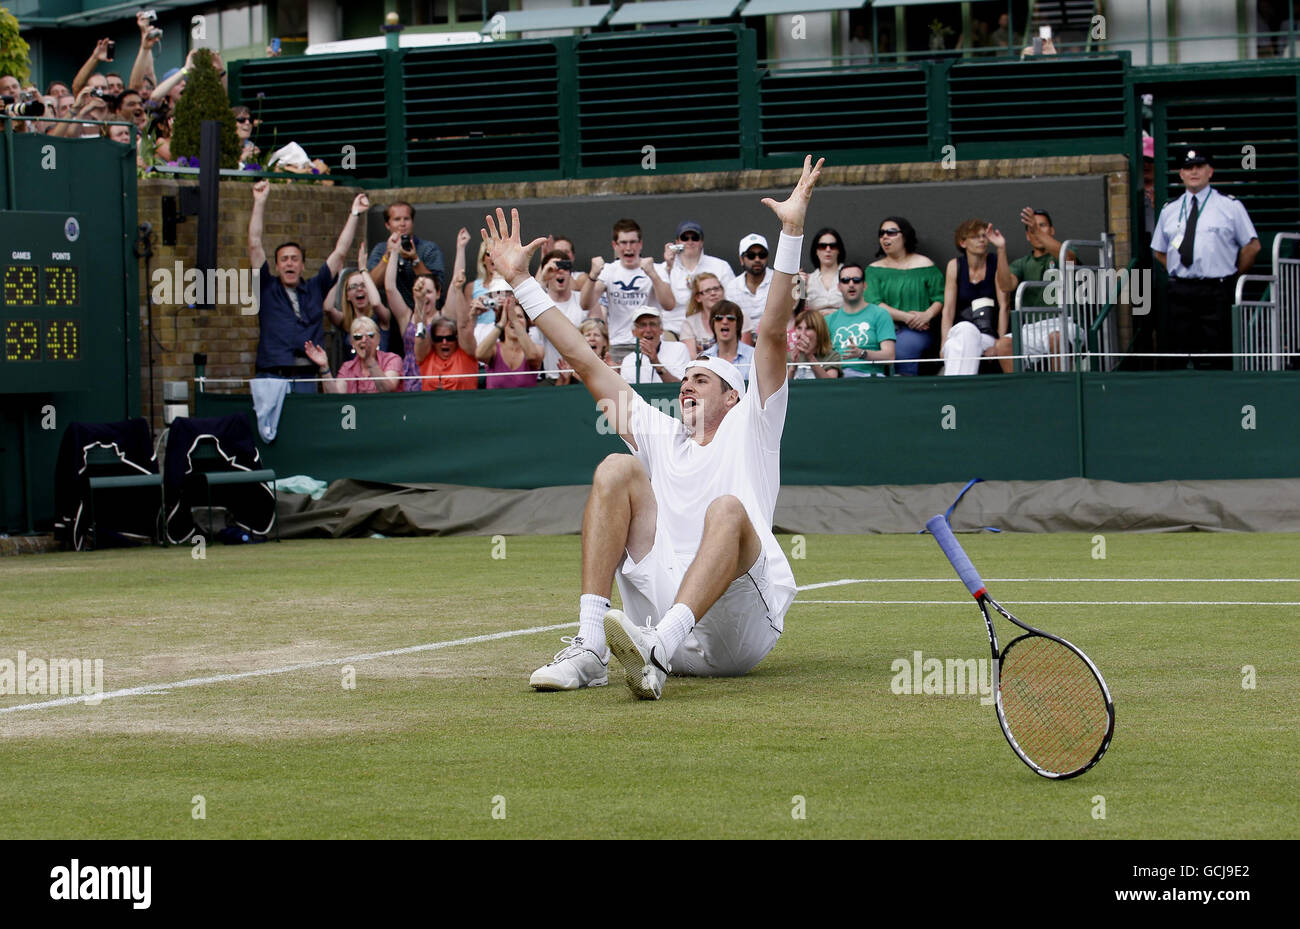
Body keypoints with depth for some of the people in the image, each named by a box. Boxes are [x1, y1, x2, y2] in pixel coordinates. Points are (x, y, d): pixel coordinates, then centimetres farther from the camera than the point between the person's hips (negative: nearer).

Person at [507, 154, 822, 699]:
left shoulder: (749, 429, 18)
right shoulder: (661, 436, 29)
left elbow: (773, 334, 5)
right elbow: (584, 362, 28)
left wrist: (791, 233, -5)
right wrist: (520, 281, 27)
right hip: (659, 605, 4)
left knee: (728, 509, -31)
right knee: (617, 470, -8)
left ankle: (658, 651, -59)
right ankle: (589, 647, -29)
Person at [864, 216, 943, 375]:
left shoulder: (924, 265, 11)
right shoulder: (874, 269, 14)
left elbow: (940, 297, 5)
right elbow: (872, 304, -1)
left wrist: (927, 315, -16)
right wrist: (906, 317, -12)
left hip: (918, 331, -1)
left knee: (904, 346, -35)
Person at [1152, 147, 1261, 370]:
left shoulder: (1230, 207, 2)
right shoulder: (1169, 210, 13)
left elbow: (1252, 246, 4)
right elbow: (1159, 252, 22)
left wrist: (1233, 275, 6)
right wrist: (1179, 274, 10)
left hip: (1217, 292, -4)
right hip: (1180, 291, 4)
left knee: (1218, 359, -7)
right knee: (1181, 351, 2)